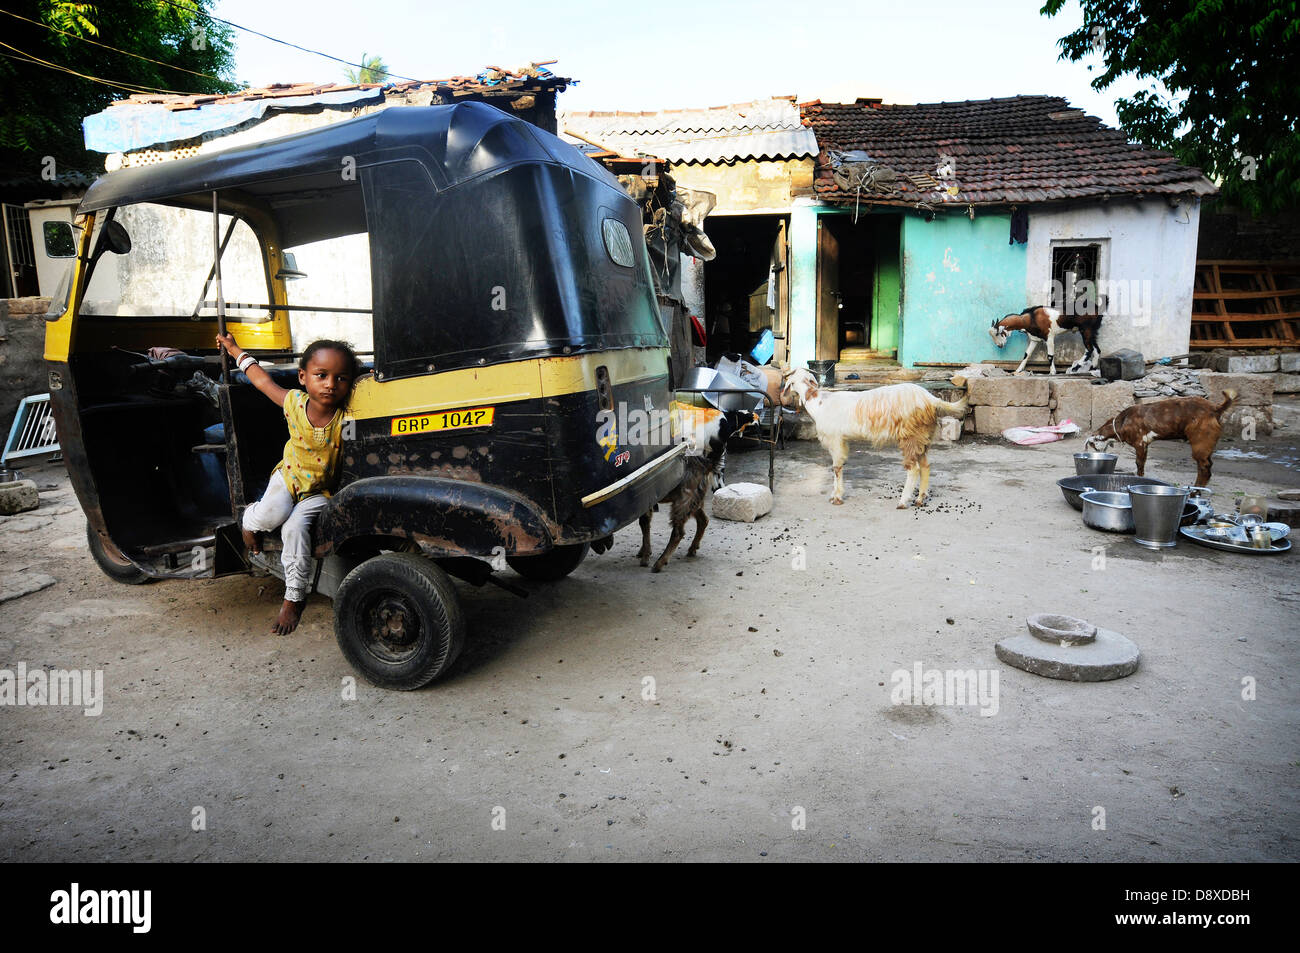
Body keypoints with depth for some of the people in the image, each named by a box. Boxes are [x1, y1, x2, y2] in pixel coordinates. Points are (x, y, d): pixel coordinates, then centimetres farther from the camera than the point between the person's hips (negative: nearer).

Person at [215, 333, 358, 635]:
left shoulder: (345, 419, -23)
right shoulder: (294, 402, -13)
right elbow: (263, 380, 6)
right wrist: (235, 350, 17)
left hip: (320, 489, -2)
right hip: (288, 475, 2)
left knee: (295, 527, -24)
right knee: (271, 516, -27)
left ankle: (294, 599, -8)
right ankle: (249, 517, 14)